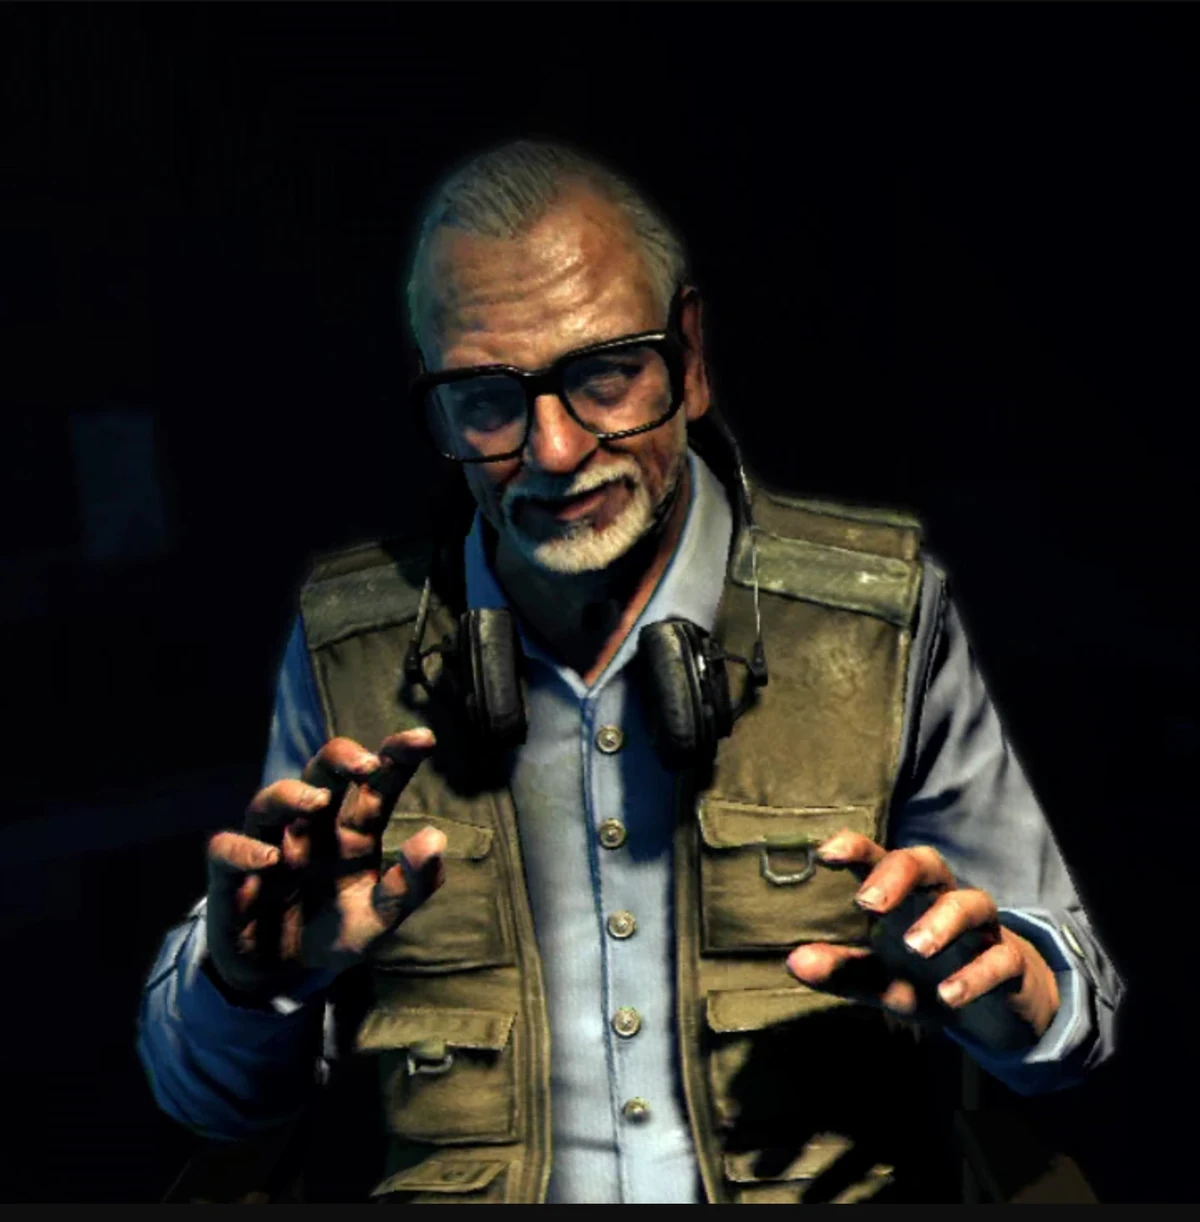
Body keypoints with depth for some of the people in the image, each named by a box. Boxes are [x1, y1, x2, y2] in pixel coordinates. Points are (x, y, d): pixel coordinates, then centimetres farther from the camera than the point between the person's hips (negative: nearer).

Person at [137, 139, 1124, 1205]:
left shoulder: (881, 611, 0)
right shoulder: (350, 649, 3)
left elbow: (1074, 1005, 6)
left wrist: (1009, 984, -16)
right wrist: (253, 980, -14)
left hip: (825, 1192, -1)